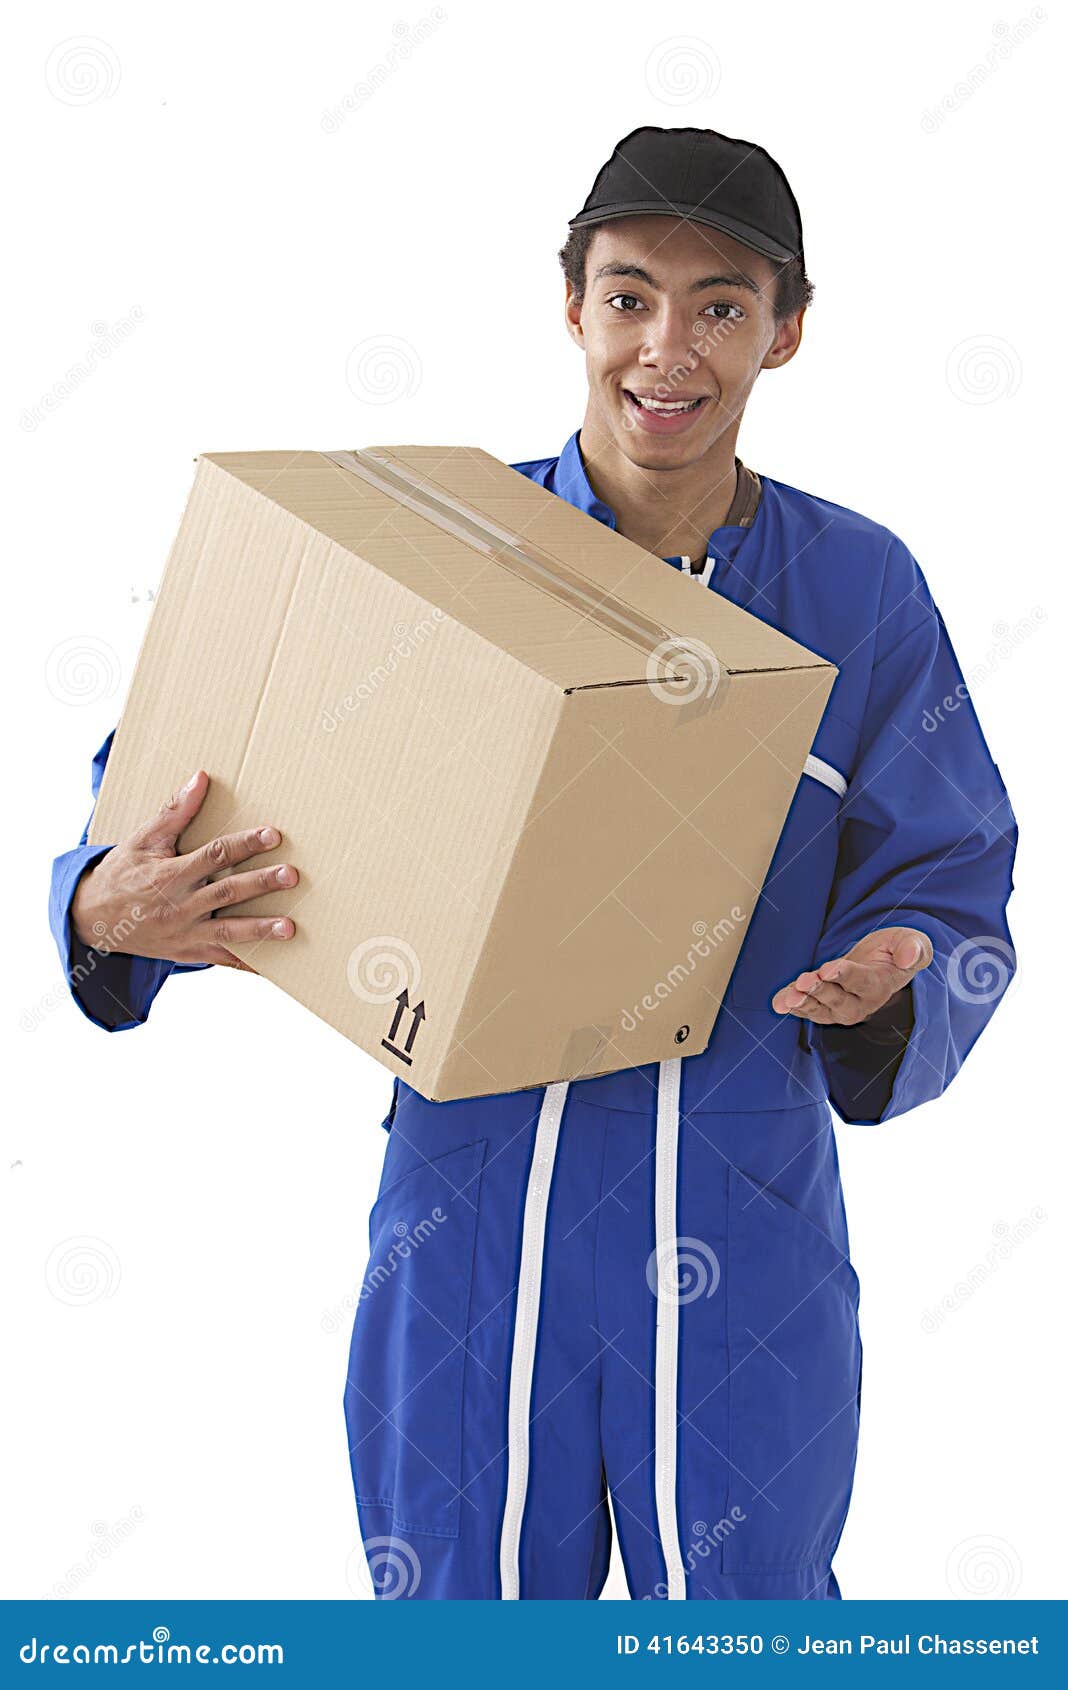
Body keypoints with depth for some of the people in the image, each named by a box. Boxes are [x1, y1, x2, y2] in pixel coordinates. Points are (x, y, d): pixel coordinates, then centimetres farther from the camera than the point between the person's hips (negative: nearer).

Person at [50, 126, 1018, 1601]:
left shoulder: (861, 591, -1)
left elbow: (949, 893, 3)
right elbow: (184, 759, 1)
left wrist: (890, 984, -19)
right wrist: (112, 906, -20)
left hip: (746, 1249, 0)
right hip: (470, 1218, 0)